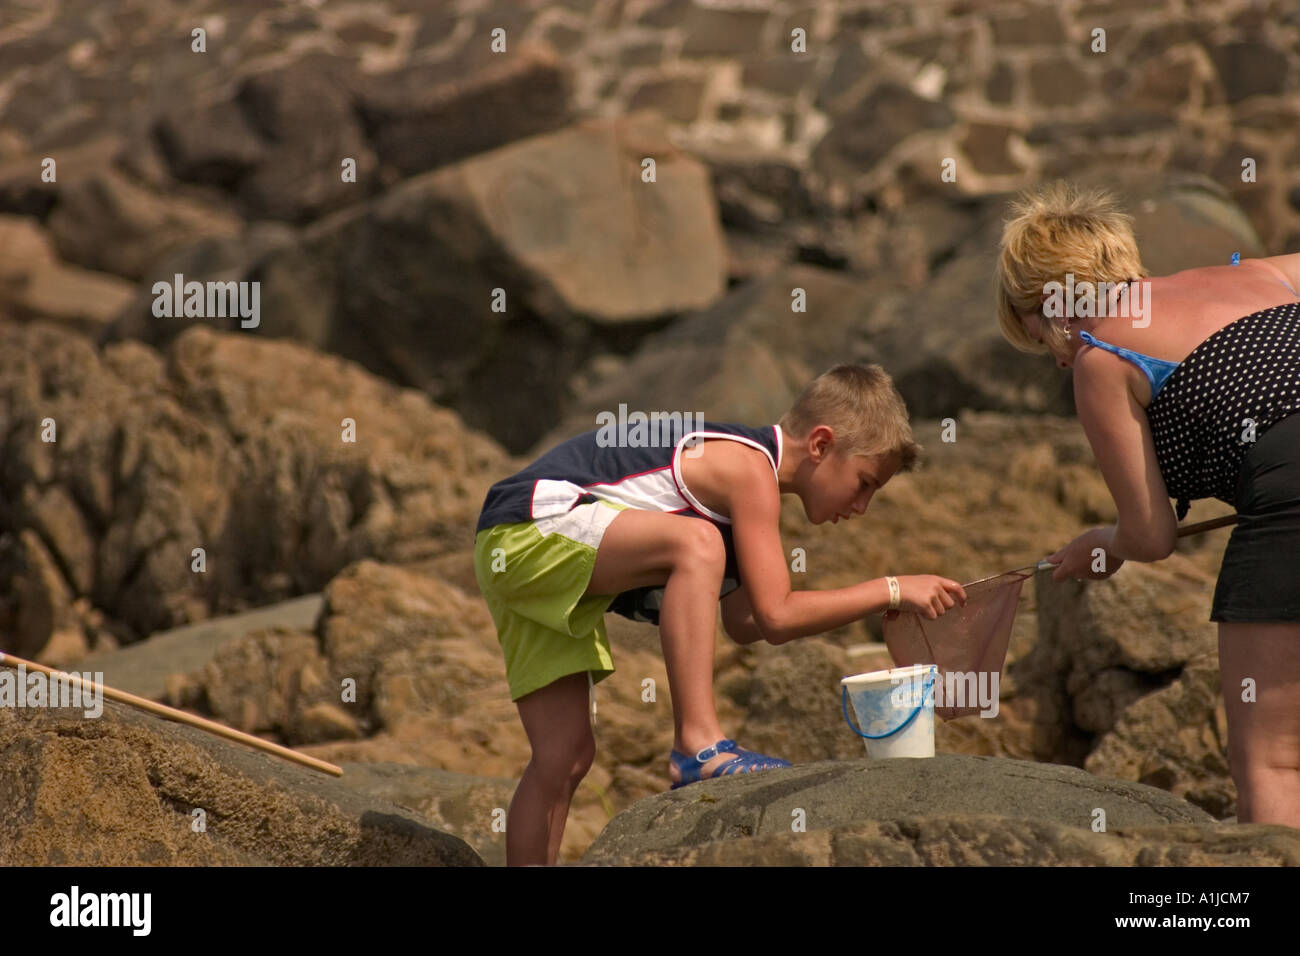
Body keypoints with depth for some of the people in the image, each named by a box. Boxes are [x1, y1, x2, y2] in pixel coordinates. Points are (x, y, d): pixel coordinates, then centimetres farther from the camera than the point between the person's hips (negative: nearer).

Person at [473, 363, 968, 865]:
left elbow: (743, 623, 20)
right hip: (528, 526, -10)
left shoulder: (741, 462, 16)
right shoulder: (750, 469, -14)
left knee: (566, 756, 5)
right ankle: (699, 746, -30)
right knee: (696, 544, -29)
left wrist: (864, 605, 18)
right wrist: (890, 590, -13)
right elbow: (776, 617, -19)